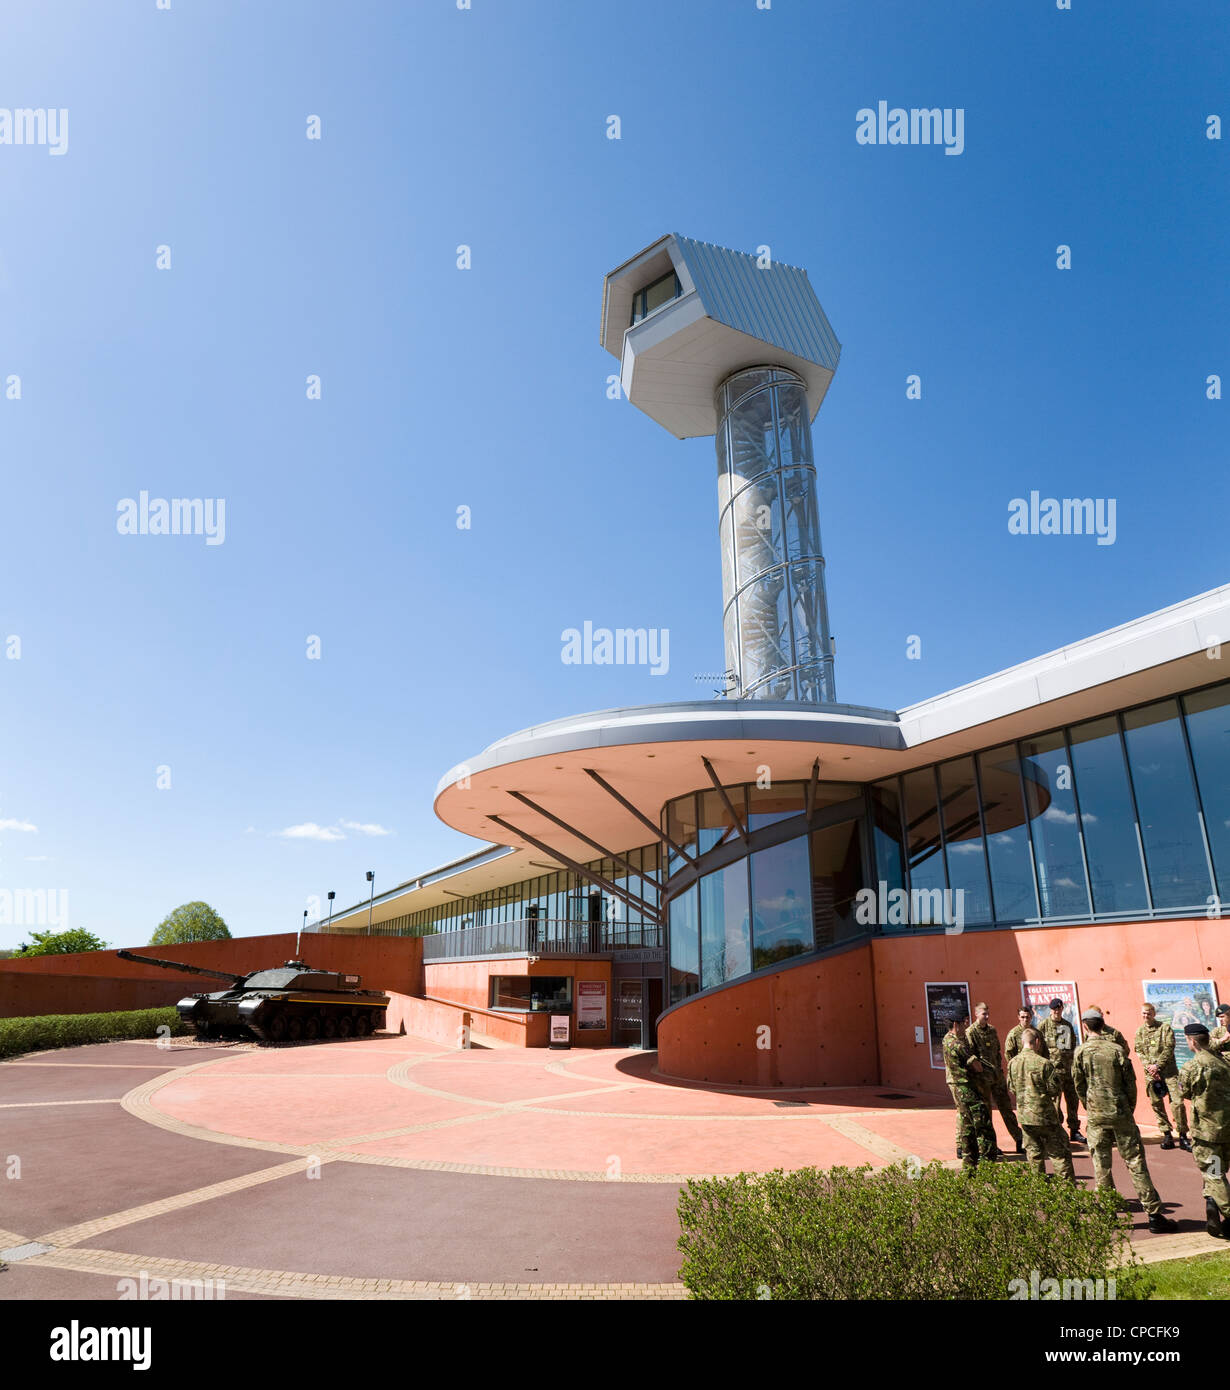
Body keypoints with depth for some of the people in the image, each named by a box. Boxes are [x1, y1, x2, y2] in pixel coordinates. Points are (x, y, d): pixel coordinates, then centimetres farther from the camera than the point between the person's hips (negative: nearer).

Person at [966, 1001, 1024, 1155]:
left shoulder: (992, 1030, 11)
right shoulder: (970, 1033, -9)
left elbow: (998, 1052, 18)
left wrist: (1000, 1068, 9)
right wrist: (980, 1068, -19)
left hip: (997, 1075, 6)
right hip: (982, 1077, -6)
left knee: (1006, 1108, 9)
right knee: (985, 1112, 3)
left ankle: (1020, 1142, 15)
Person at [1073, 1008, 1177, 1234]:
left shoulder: (1081, 1051, -4)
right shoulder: (1117, 1050, -5)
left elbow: (1078, 1084, 3)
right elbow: (1130, 1083, -1)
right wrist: (1129, 1109, 14)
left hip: (1096, 1115, 0)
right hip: (1120, 1113, 0)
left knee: (1101, 1166, 8)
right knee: (1135, 1163, 5)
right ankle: (1154, 1215, 8)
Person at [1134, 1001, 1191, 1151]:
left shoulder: (1165, 1027, 0)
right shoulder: (1139, 1031, 11)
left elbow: (1169, 1049, -6)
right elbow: (1139, 1051, 7)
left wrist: (1157, 1065, -12)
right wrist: (1149, 1066, -8)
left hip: (1168, 1070, -3)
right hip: (1150, 1072, 3)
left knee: (1177, 1102, -10)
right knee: (1156, 1104, 5)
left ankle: (1183, 1136, 2)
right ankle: (1167, 1135, 15)